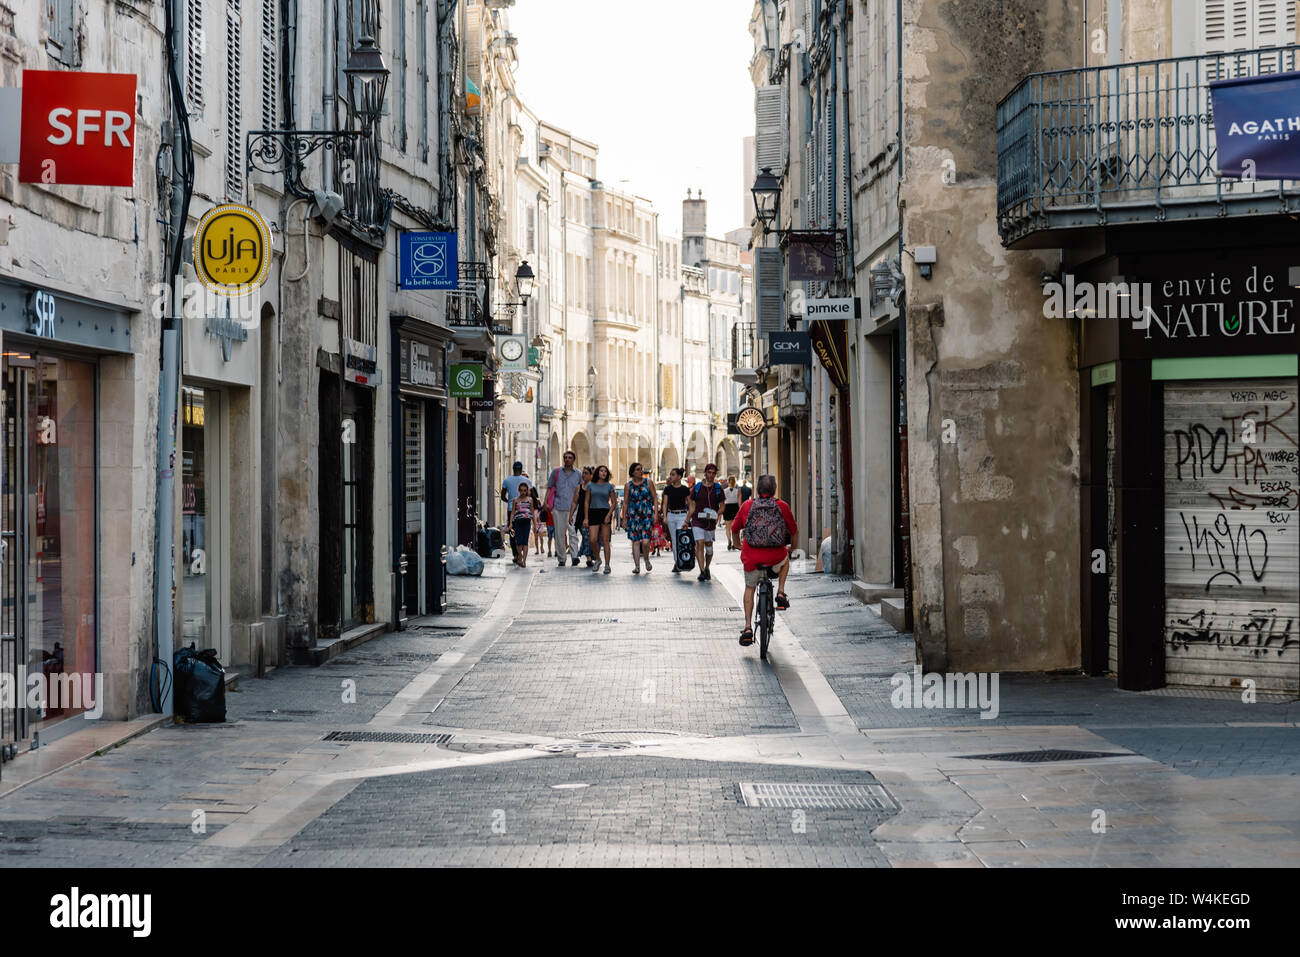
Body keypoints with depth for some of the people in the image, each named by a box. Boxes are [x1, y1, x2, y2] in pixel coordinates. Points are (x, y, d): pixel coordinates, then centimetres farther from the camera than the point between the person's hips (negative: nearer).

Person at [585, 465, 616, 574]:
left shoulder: (609, 486, 4)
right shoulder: (590, 485, 6)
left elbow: (613, 503, 6)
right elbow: (587, 502, 8)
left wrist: (609, 515, -9)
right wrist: (586, 518, 1)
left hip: (605, 512, -1)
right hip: (593, 513, 1)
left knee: (605, 540, -3)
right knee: (593, 540, -9)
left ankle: (607, 565, 0)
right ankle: (598, 560, 15)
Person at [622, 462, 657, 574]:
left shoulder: (648, 482, 4)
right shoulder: (629, 485, 6)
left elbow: (654, 498, 7)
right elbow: (625, 503, 9)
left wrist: (655, 513, -2)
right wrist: (624, 518, 5)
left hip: (647, 515, -1)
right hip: (633, 515, 1)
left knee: (645, 541, -13)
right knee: (635, 541, -2)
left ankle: (646, 559, 14)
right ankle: (637, 566, 2)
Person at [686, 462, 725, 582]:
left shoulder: (718, 488, 3)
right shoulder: (697, 487, 3)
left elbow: (722, 505, 7)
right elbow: (692, 506, 9)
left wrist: (717, 515, -11)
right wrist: (687, 521, 7)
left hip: (711, 522, 1)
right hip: (698, 520, -1)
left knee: (709, 545, 11)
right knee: (699, 544, -14)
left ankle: (707, 569, 30)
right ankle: (702, 571, -17)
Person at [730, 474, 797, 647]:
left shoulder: (747, 506, 4)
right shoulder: (782, 506, 2)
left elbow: (735, 529, 14)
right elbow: (794, 532, 11)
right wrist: (791, 546, 33)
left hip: (752, 557, 0)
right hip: (775, 557, 0)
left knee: (750, 588, 22)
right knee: (785, 559, 36)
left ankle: (748, 627, 13)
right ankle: (780, 593, 25)